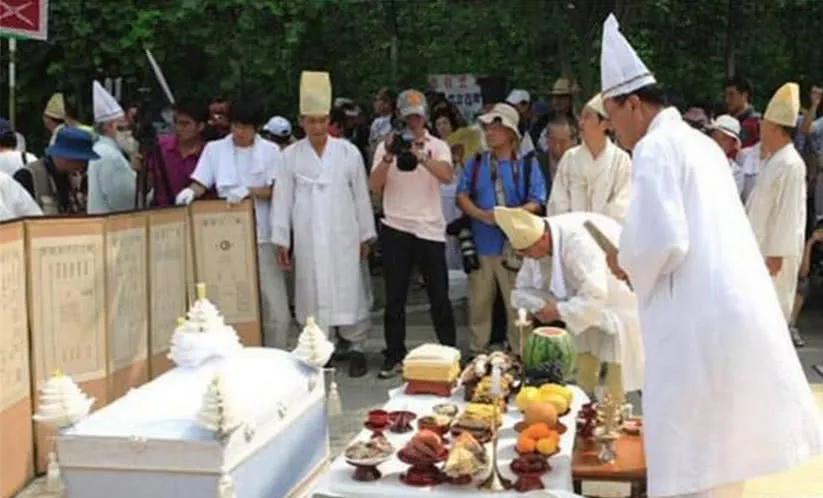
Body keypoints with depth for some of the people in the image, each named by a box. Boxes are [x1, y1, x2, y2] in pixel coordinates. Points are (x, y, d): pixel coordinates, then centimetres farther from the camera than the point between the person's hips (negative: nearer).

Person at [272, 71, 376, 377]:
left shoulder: (348, 152, 1)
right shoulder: (290, 156, 2)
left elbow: (361, 196, 5)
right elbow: (283, 199, 4)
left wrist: (366, 235, 5)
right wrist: (281, 241, 2)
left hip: (344, 238, 0)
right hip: (308, 240, 1)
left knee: (350, 291, 1)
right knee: (313, 293, 5)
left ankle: (356, 348, 14)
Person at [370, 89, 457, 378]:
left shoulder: (438, 146, 4)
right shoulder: (386, 146, 6)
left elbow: (447, 177, -15)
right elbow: (374, 186, -5)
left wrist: (421, 155, -28)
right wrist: (389, 157, -19)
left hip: (430, 230, -1)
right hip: (395, 229, 1)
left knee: (439, 296, 4)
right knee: (394, 298, 5)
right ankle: (394, 357, 14)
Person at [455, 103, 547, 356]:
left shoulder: (527, 163, 1)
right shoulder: (476, 163, 10)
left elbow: (536, 202, -5)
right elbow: (462, 195, 3)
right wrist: (482, 215, -14)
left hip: (514, 244, -3)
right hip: (481, 243, 3)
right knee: (479, 300, 10)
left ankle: (519, 353, 14)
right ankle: (477, 351, 23)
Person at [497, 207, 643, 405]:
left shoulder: (578, 241, -38)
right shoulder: (536, 241, -11)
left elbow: (594, 296, -41)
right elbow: (523, 288, -1)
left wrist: (558, 311, -31)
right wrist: (541, 306, -19)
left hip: (620, 292, -8)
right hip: (589, 295, 8)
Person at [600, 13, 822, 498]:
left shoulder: (655, 148, -10)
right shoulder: (699, 142, 17)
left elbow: (661, 242, -20)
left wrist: (628, 264, -1)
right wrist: (640, 260, 21)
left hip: (699, 320, -9)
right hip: (736, 310, 9)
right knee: (722, 446, 20)